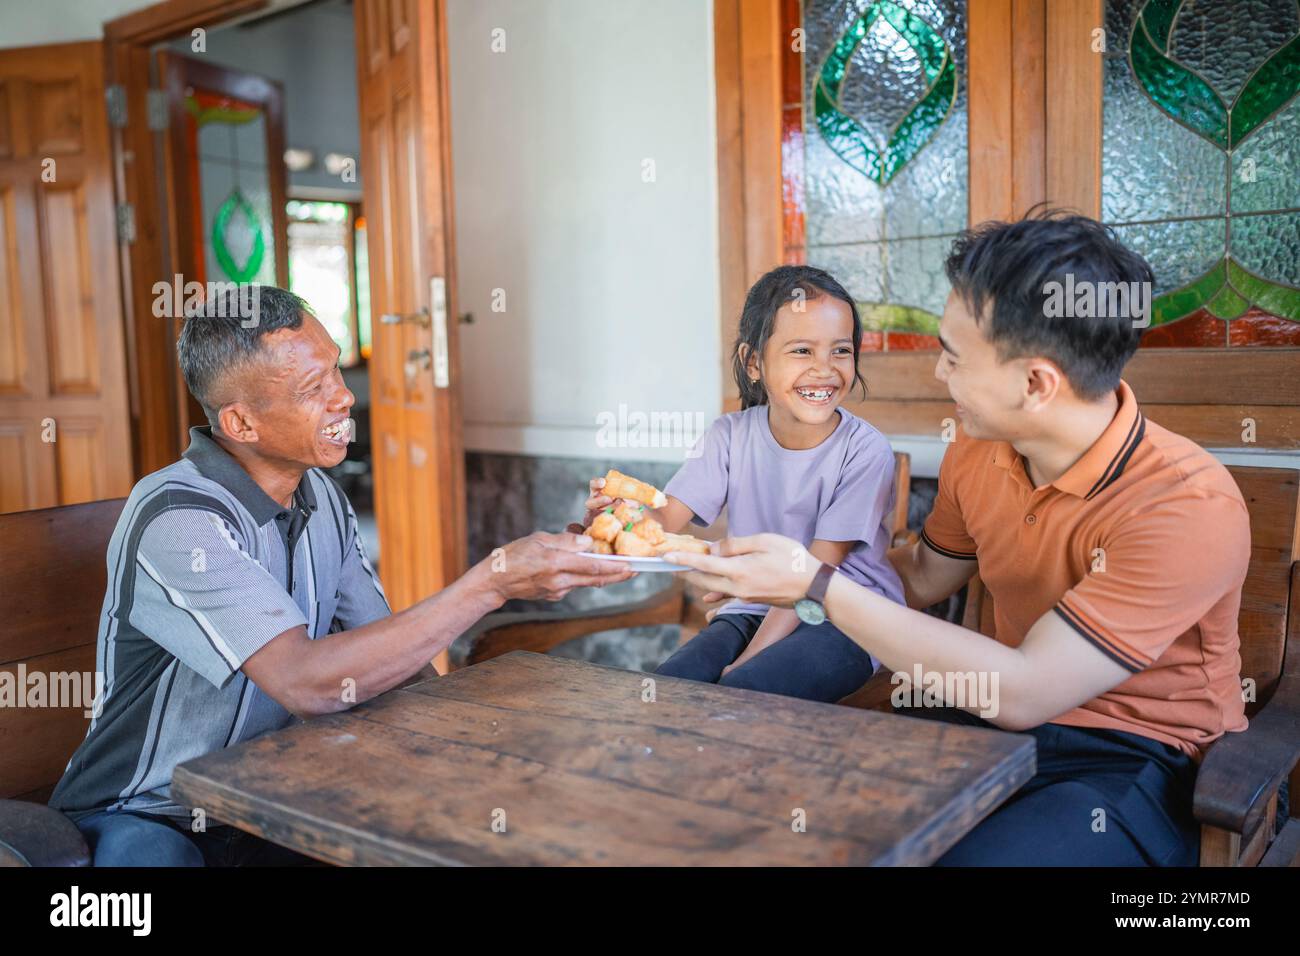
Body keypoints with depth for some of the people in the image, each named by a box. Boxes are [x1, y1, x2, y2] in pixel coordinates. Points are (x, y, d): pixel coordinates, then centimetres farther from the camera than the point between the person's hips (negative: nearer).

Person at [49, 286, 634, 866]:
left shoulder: (322, 497, 2)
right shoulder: (175, 519, -24)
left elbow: (385, 652, 5)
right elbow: (307, 683, -33)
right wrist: (494, 581, -32)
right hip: (147, 817, -5)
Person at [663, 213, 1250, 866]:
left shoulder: (1191, 506, -24)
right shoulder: (978, 452, -3)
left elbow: (1023, 692, -27)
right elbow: (921, 577, 15)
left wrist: (817, 585, -26)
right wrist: (756, 566, 9)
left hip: (1138, 761, -5)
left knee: (971, 854, -33)